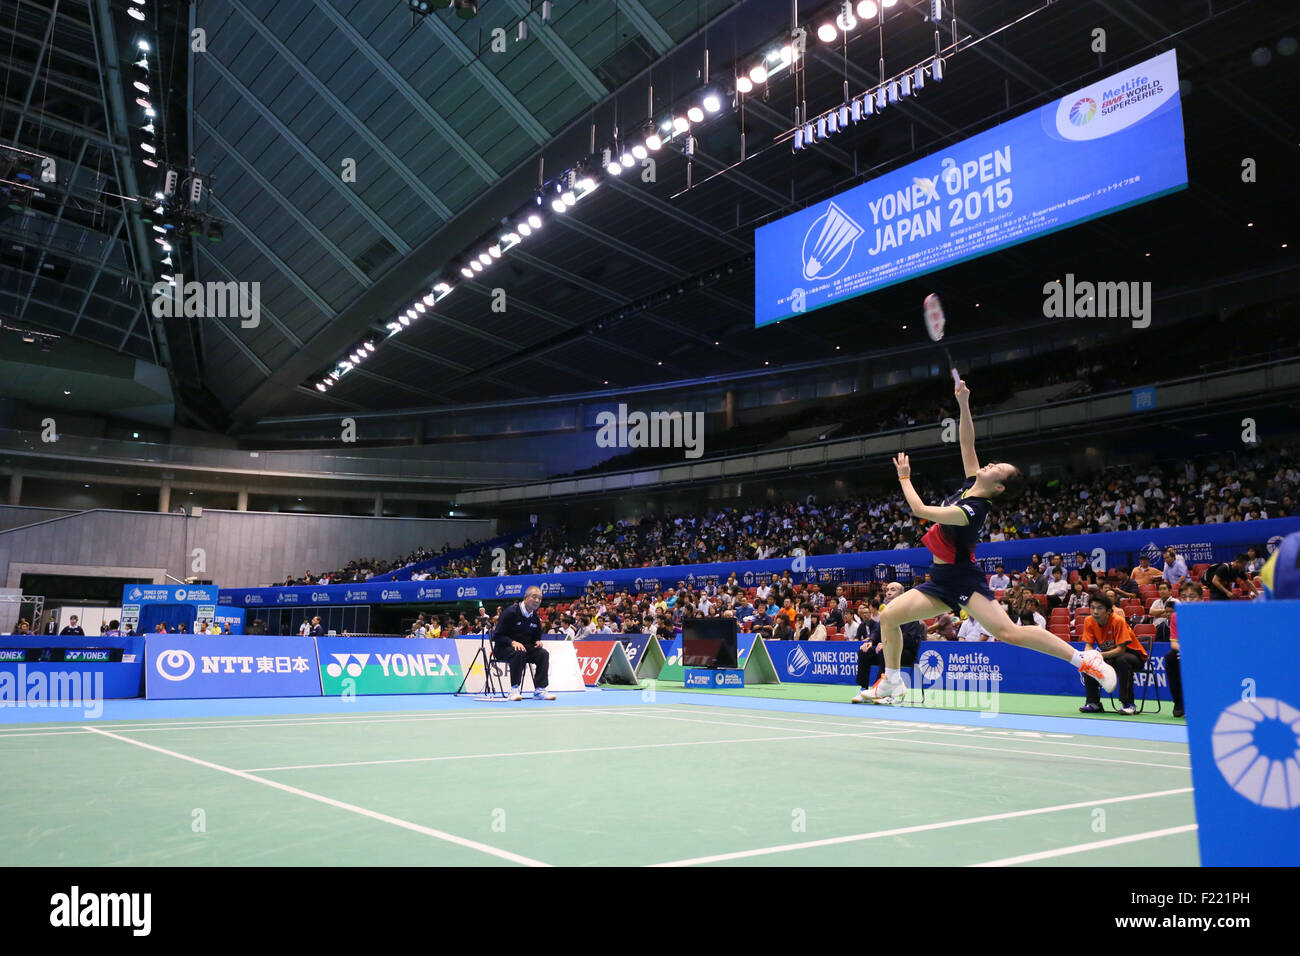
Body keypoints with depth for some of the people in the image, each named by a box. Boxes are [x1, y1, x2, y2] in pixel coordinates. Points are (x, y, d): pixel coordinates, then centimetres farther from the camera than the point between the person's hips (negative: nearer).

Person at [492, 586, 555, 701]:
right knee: (518, 653, -38)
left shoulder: (535, 618, 7)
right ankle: (514, 690, -31)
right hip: (504, 648, -6)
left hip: (525, 648, 6)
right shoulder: (510, 612, -14)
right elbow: (497, 636, -14)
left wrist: (538, 642, -5)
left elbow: (537, 637, 20)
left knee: (543, 653, -20)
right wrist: (512, 642, -29)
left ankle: (539, 691, -21)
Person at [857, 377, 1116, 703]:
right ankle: (892, 684, 14)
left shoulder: (973, 510, -20)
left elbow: (920, 509, -21)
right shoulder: (970, 485, 4)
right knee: (888, 616, 2)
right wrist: (963, 404, -2)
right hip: (942, 579, 9)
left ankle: (1085, 658, -13)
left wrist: (904, 477, -7)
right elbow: (967, 442, 9)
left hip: (963, 579, -9)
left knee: (1008, 631, -23)